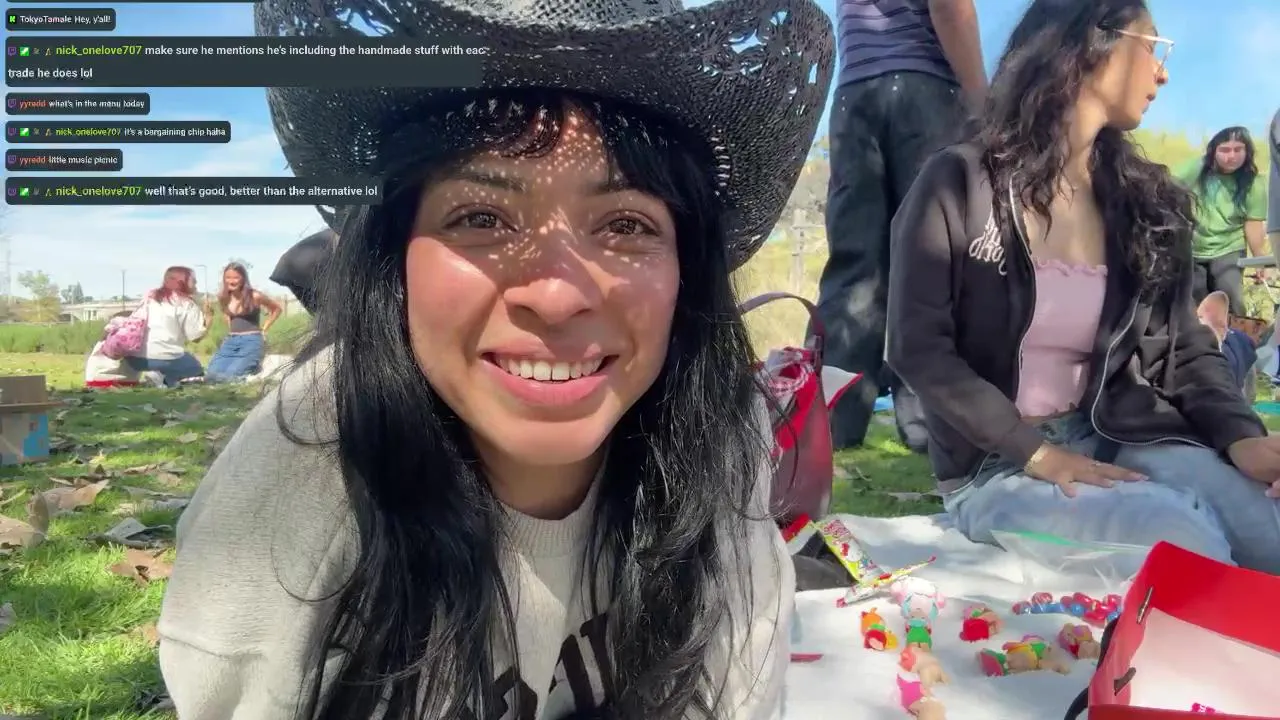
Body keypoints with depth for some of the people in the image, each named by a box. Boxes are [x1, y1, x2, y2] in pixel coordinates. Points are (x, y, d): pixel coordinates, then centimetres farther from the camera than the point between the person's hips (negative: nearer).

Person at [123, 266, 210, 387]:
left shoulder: (150, 297, 18)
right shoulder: (186, 303, 0)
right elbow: (195, 337, -3)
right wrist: (208, 322, 11)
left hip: (135, 357, 7)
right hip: (165, 358, -6)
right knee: (196, 370, 20)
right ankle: (169, 380, -6)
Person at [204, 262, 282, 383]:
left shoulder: (255, 296, -8)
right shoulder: (223, 298, 6)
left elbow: (277, 309, 5)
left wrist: (263, 329, 2)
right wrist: (231, 331, 12)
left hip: (251, 341, -5)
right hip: (230, 341, 5)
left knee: (230, 376, -23)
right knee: (211, 375, -13)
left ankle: (254, 366, 8)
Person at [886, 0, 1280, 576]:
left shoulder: (1151, 202, 11)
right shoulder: (960, 183, -6)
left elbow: (1184, 349, 11)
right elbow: (917, 346, -11)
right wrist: (1036, 453, -19)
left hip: (1119, 439, 5)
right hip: (994, 463, -4)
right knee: (1183, 539, -29)